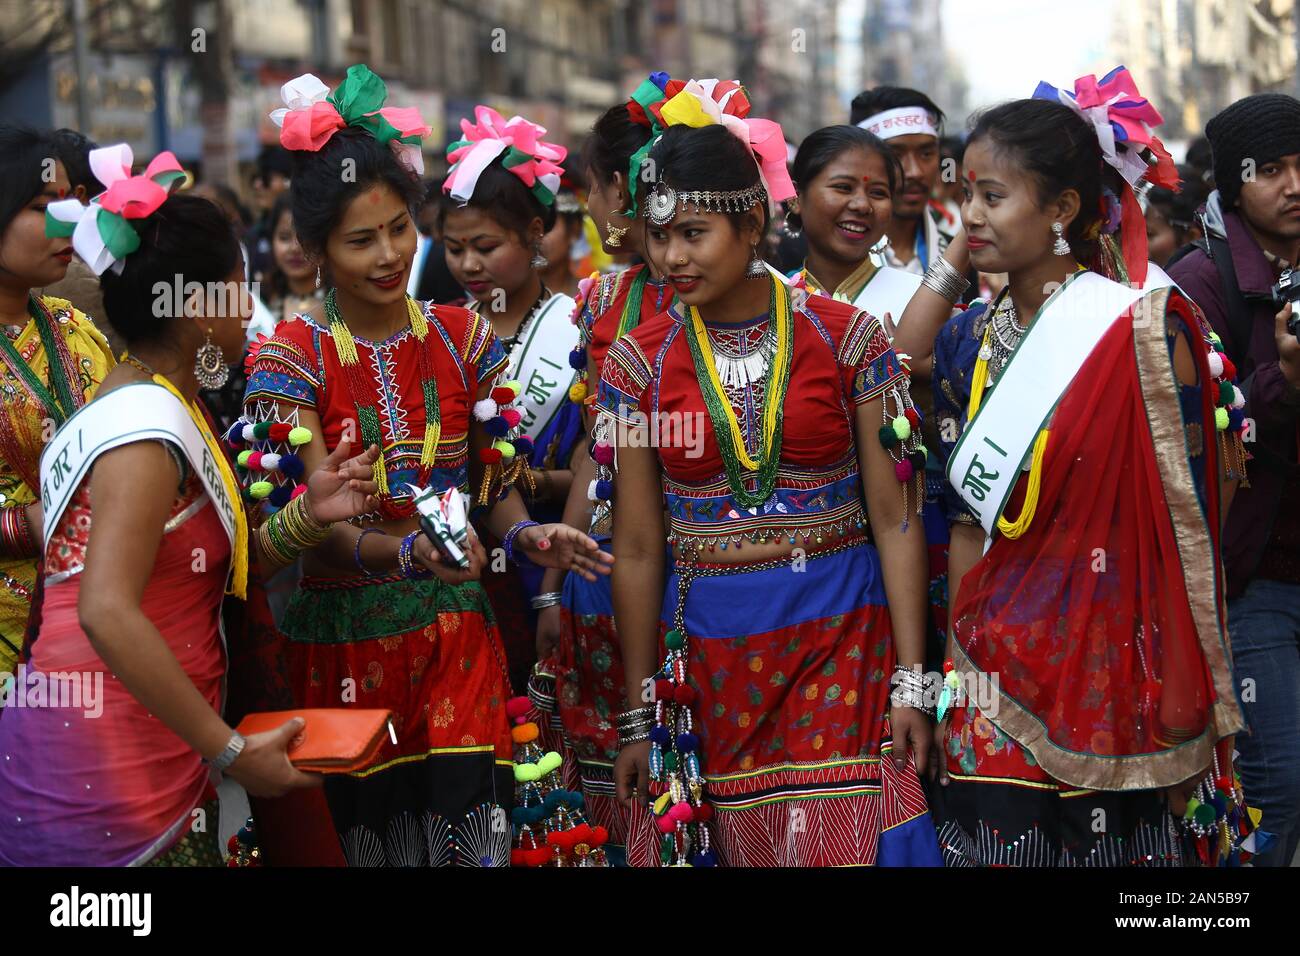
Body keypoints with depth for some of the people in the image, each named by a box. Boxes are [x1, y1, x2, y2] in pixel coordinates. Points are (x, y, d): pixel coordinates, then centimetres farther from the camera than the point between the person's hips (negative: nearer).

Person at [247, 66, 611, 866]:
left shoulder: (463, 337, 4)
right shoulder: (292, 358, -5)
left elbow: (498, 486, 6)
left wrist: (523, 534, -17)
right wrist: (409, 554, -31)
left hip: (457, 635, 2)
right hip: (345, 640, -2)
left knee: (475, 835, -4)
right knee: (369, 835, 1)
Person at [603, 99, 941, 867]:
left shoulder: (848, 338, -2)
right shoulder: (640, 363, 1)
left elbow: (895, 520, -2)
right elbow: (638, 550, 3)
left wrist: (911, 683, -7)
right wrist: (640, 719, 4)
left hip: (840, 639, -1)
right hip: (706, 653, 1)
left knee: (844, 841, -6)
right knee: (711, 843, 4)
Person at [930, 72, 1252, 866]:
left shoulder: (1148, 329, -10)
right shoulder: (968, 343, 7)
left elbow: (1188, 524, -7)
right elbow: (968, 521, 11)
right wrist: (954, 681, 7)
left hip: (1115, 669, -5)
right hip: (998, 670, 5)